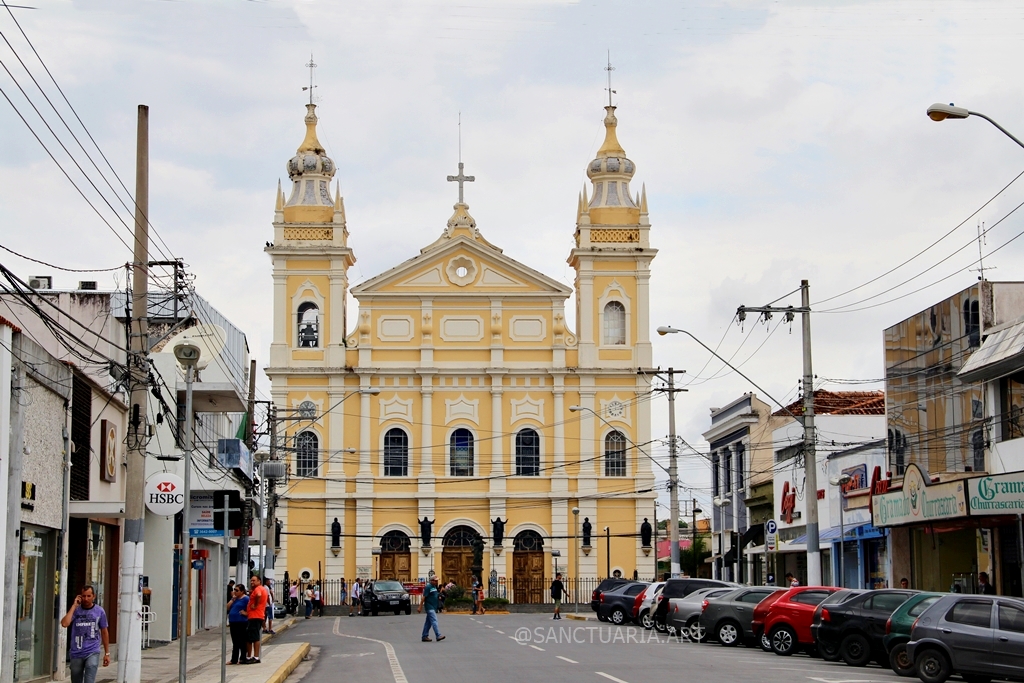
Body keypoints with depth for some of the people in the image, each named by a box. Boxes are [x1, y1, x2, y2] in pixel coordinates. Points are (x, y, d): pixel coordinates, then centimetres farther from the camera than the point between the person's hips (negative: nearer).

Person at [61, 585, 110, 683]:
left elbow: (104, 632, 10)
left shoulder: (99, 611, 2)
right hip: (76, 653, 2)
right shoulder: (75, 610, 1)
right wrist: (74, 606, -12)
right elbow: (64, 624, -17)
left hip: (92, 653, -2)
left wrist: (107, 653, 10)